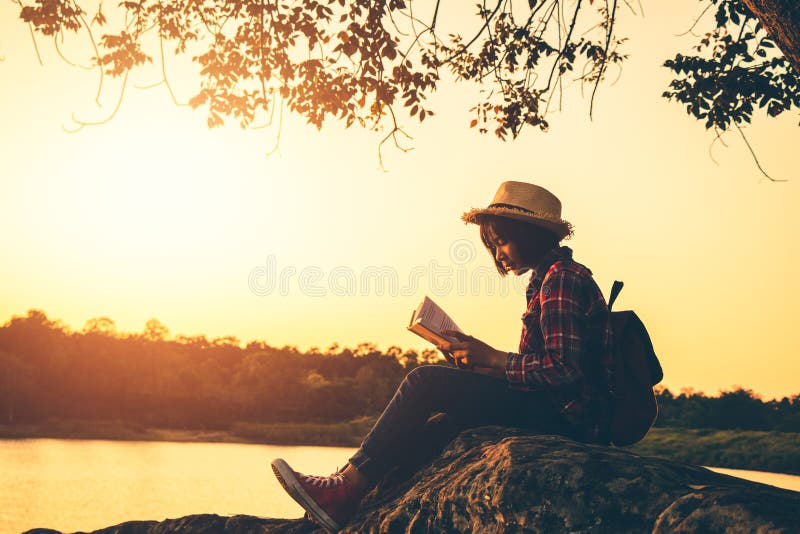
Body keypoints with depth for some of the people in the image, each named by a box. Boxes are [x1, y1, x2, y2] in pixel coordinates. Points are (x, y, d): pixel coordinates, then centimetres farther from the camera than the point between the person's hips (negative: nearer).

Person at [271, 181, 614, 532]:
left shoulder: (562, 278, -10)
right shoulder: (553, 278, 22)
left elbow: (563, 370, -21)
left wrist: (491, 358, -12)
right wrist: (478, 366, 7)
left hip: (565, 417, -11)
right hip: (556, 413, 11)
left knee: (426, 382, -16)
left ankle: (347, 490, -12)